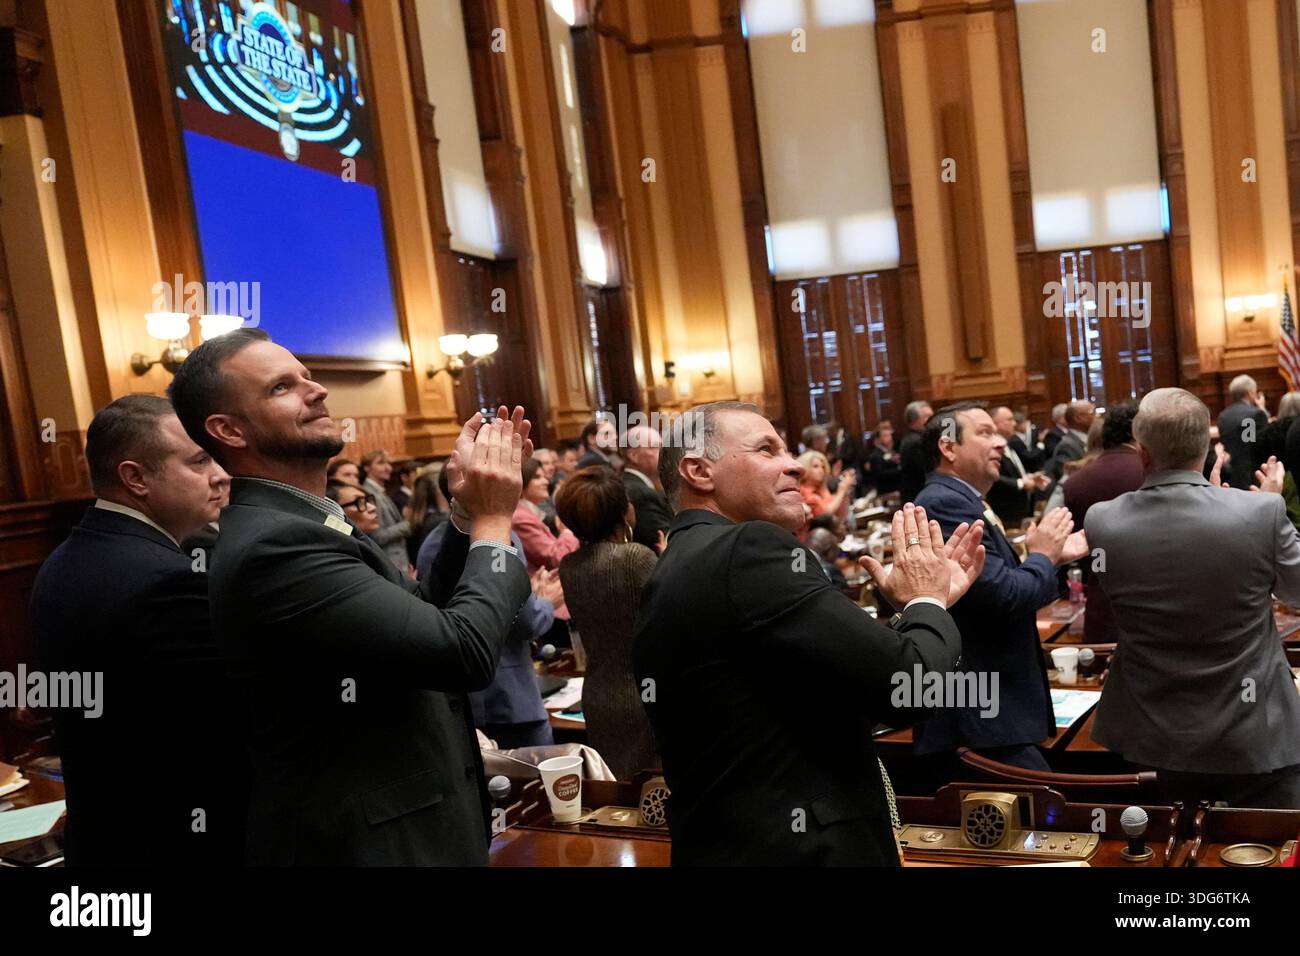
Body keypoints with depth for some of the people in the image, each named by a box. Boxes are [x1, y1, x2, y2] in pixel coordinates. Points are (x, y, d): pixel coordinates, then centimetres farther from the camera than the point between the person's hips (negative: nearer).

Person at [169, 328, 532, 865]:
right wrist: (492, 520, -14)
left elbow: (423, 614, 8)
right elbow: (465, 652, -28)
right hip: (367, 844, -9)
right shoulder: (272, 545, -24)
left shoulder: (292, 527, 6)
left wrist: (468, 514, -4)